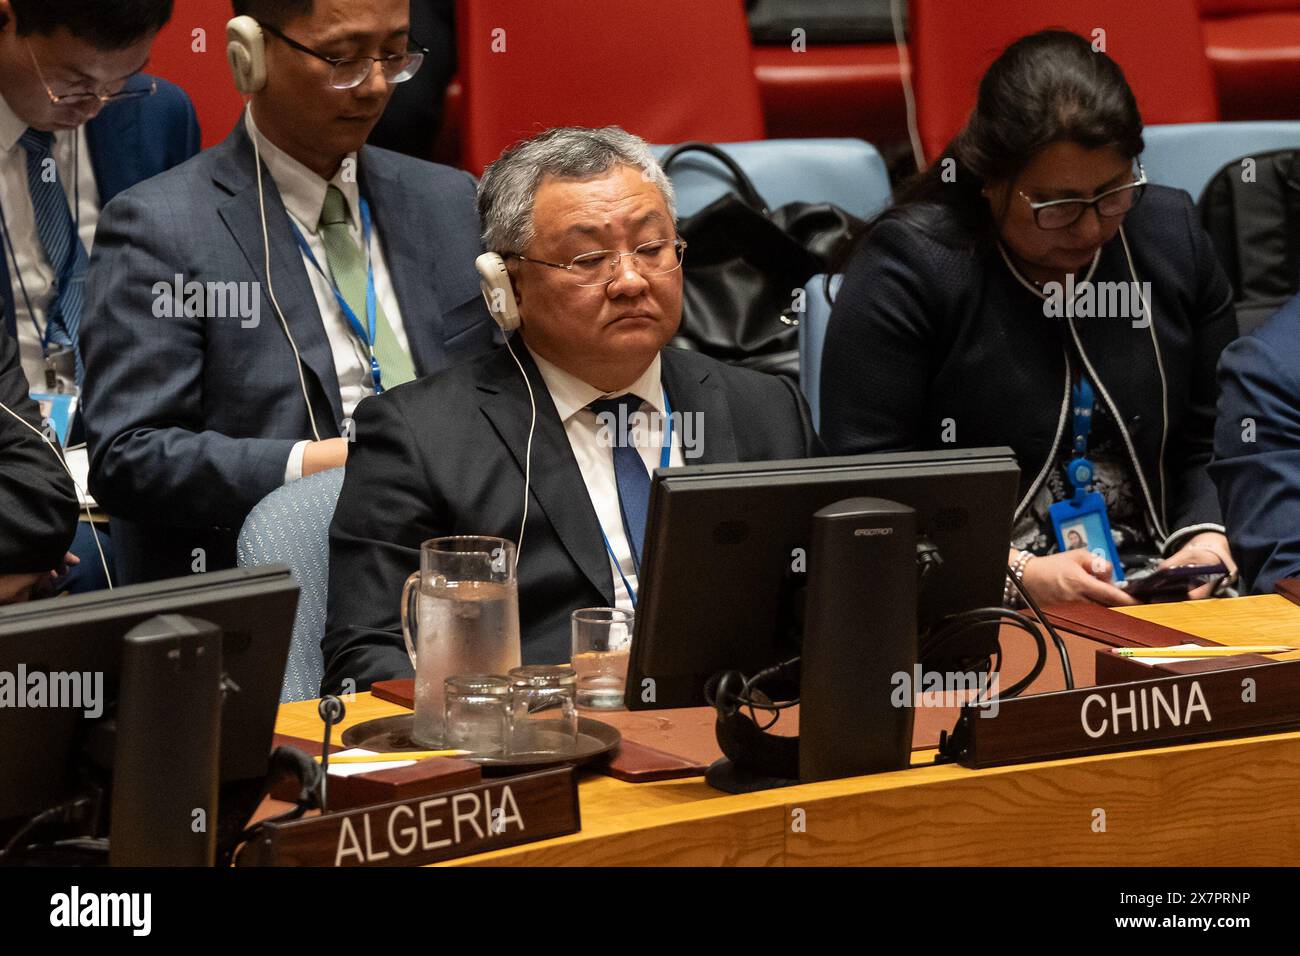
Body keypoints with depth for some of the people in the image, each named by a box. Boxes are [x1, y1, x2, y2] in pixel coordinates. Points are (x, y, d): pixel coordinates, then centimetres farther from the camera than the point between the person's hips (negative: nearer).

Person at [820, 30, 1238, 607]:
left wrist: (1206, 539, -5)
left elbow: (1210, 444, 15)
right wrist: (1019, 575, -23)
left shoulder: (1172, 235, 9)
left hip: (1154, 597, 5)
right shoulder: (904, 267, -7)